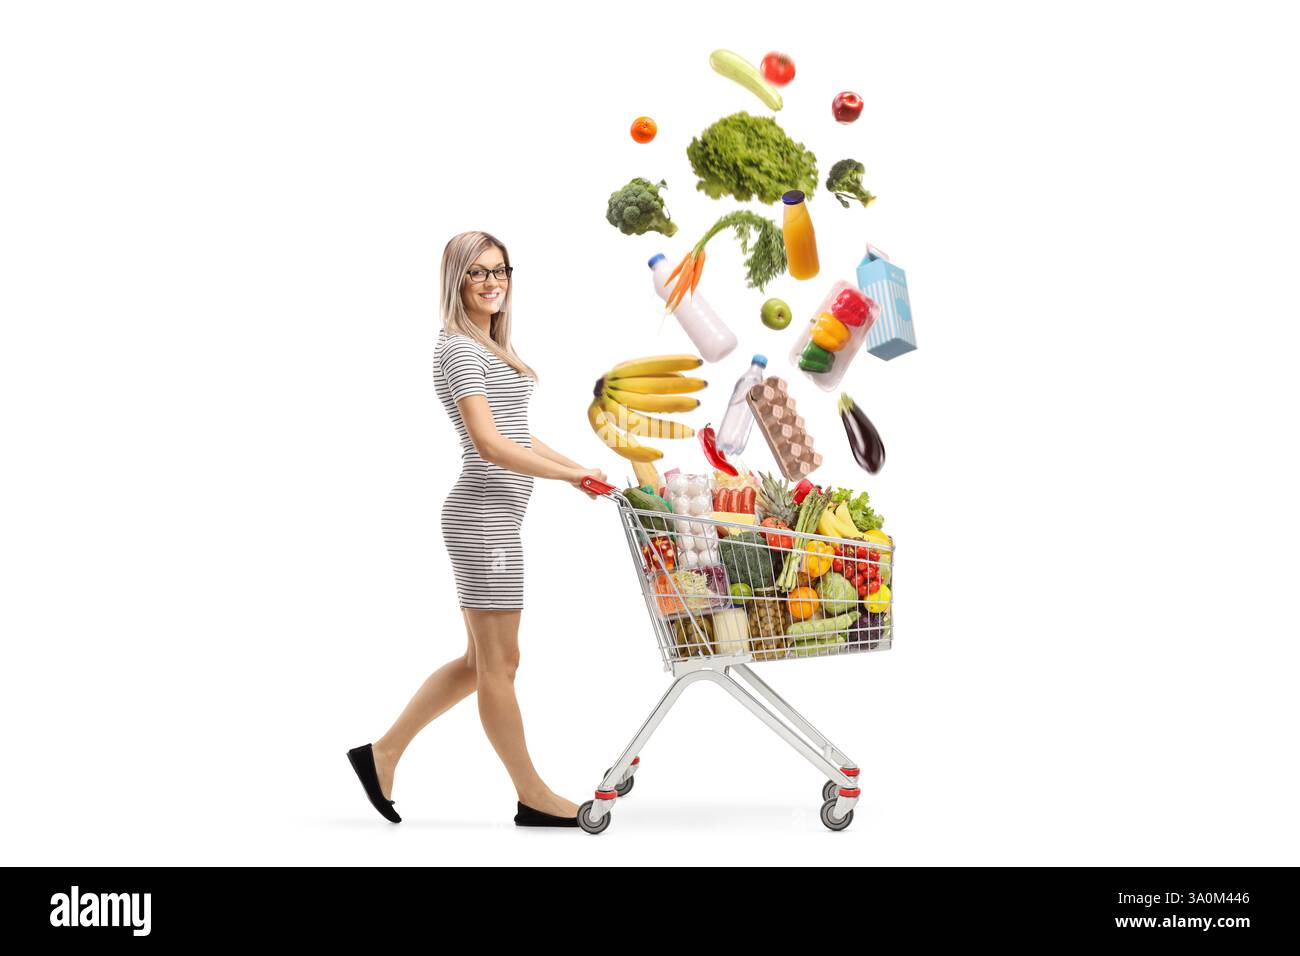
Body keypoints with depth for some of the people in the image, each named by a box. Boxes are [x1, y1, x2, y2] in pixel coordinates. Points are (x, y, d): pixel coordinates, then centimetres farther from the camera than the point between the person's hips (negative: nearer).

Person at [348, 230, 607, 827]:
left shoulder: (490, 349, 19)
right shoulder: (459, 349, -11)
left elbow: (516, 435, 21)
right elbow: (490, 444, -19)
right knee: (499, 662, 0)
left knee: (481, 661, 15)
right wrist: (570, 476, -15)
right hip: (483, 516, -10)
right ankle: (533, 797, 8)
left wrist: (580, 469, 13)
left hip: (495, 516, 10)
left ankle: (383, 752, 22)